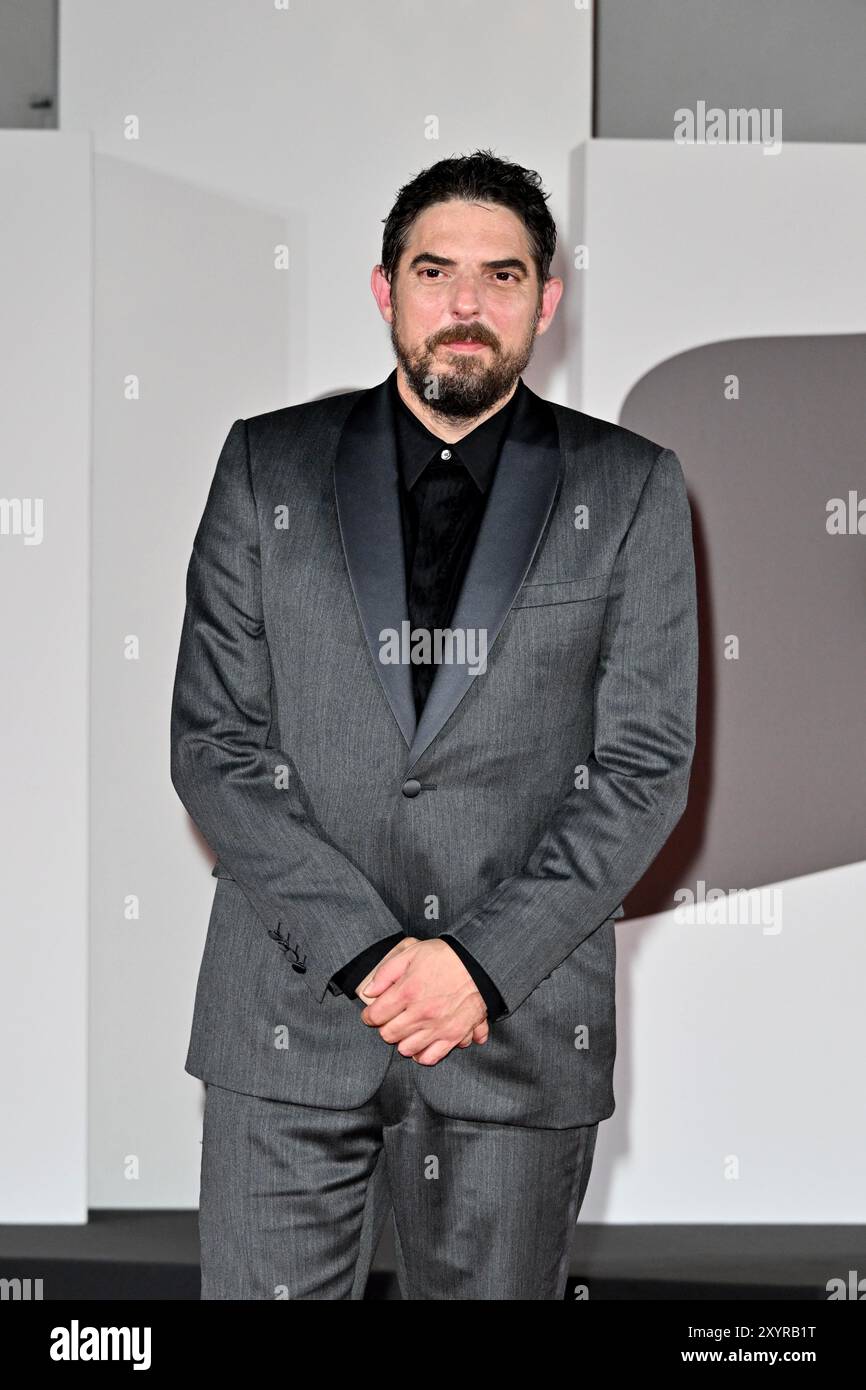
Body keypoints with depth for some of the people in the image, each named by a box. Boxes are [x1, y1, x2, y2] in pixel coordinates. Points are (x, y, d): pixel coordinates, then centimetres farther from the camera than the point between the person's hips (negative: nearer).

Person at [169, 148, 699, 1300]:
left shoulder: (631, 490, 4)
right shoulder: (266, 468, 5)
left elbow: (646, 766, -1)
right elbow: (213, 743, 0)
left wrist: (482, 961, -12)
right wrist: (363, 950, -11)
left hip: (521, 1027, 0)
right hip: (288, 1016, 1)